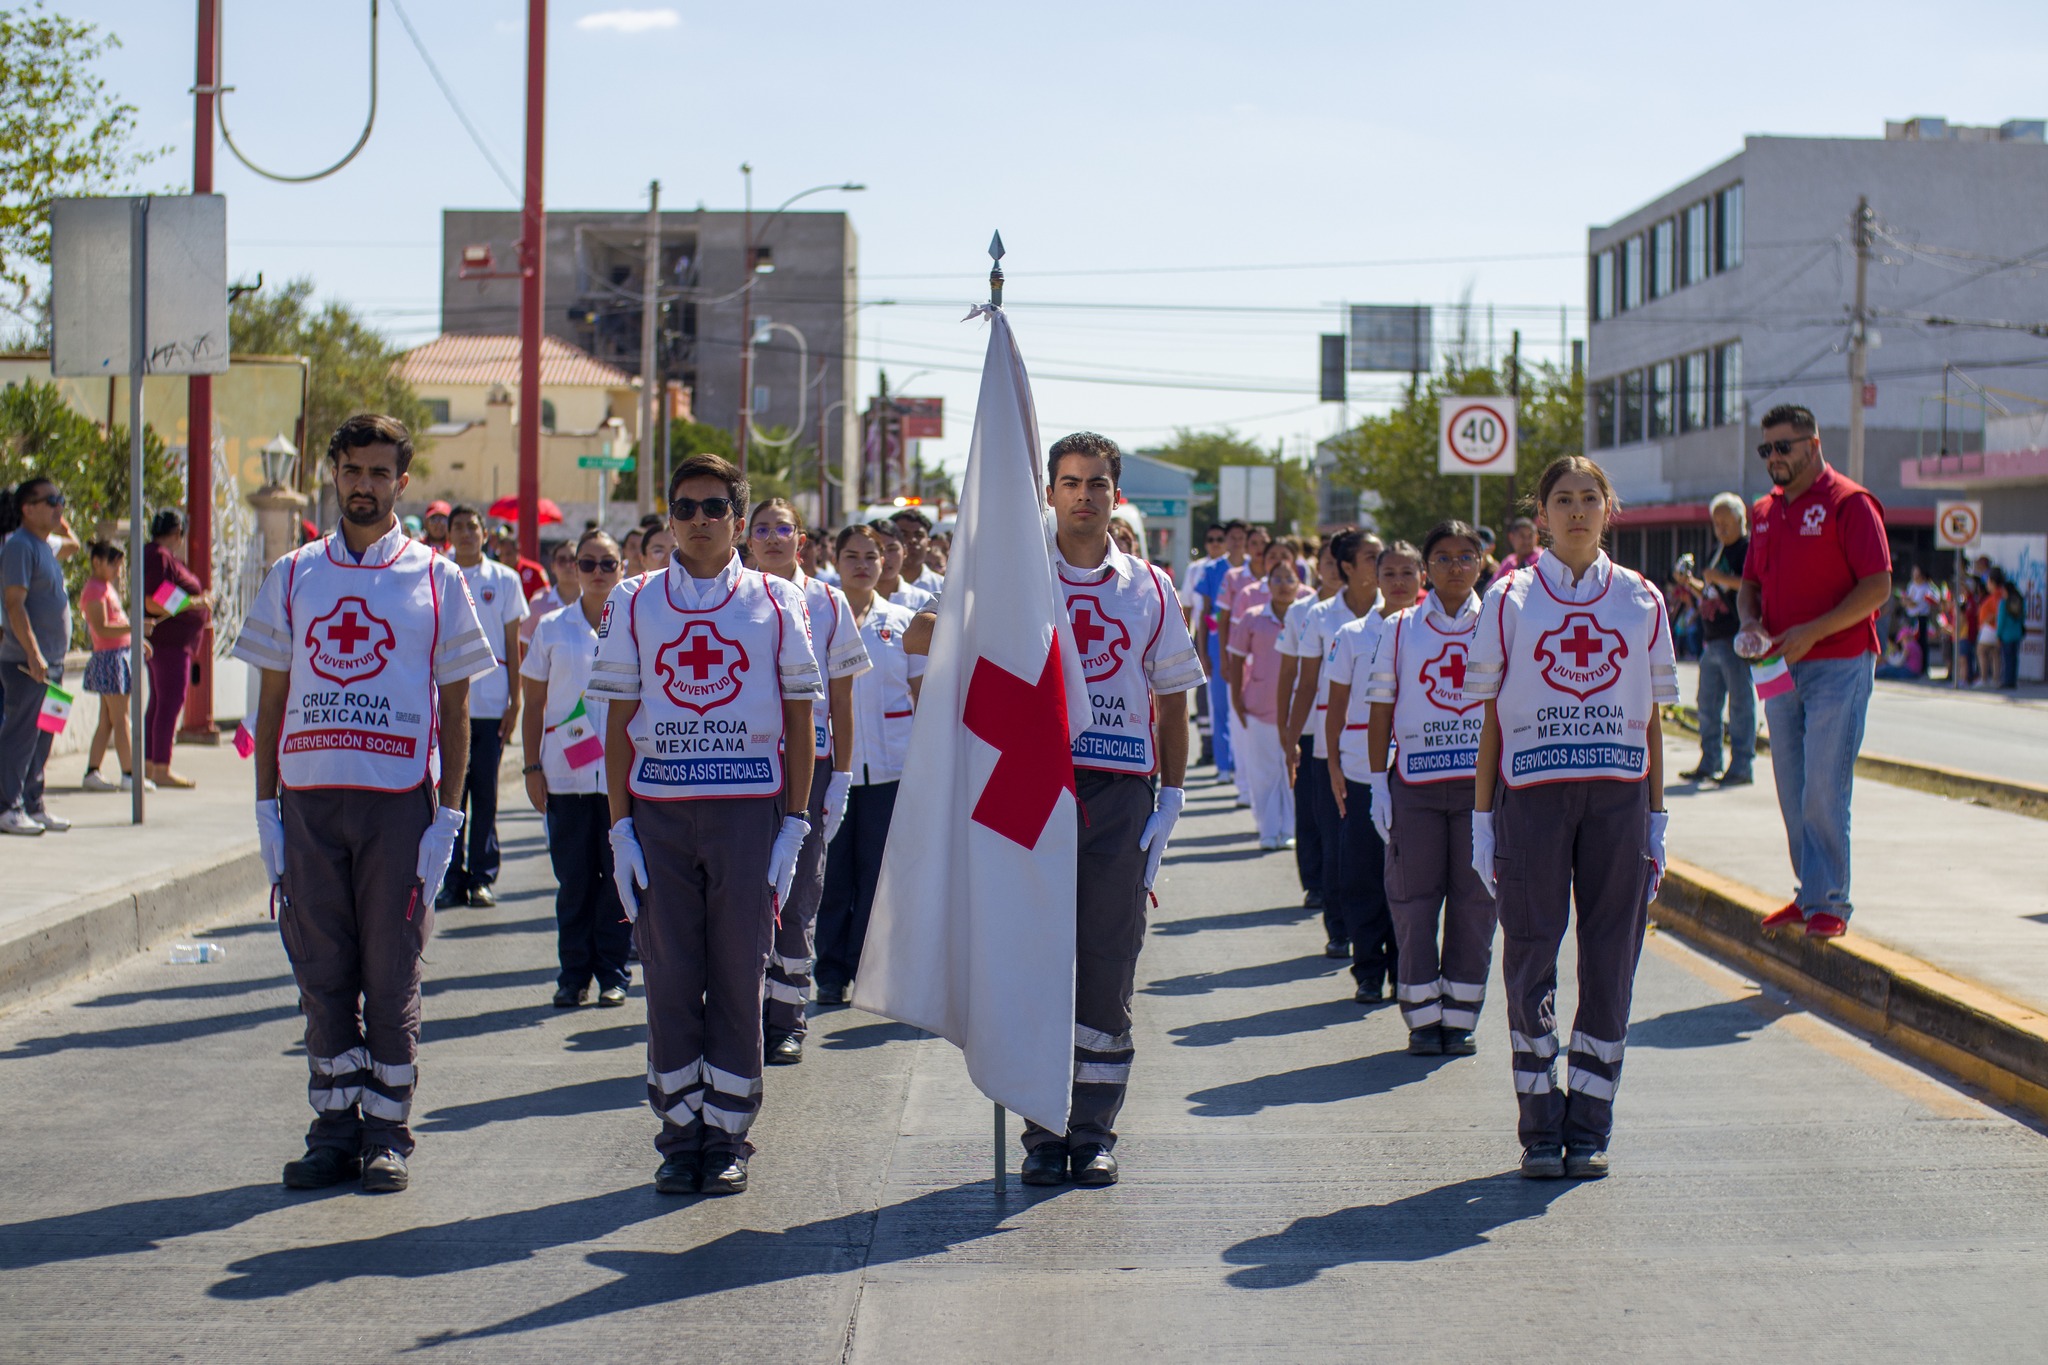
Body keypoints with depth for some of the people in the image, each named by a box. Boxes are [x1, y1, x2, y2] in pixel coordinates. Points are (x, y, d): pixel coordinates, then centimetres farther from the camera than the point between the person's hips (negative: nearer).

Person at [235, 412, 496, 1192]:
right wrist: (266, 809, 3)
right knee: (323, 975, 6)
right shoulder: (293, 577, 10)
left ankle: (388, 1133, 10)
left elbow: (454, 710, 4)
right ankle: (333, 1130, 14)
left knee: (392, 977, 2)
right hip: (309, 799, 2)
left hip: (400, 800, -2)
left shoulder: (435, 580, 4)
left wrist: (447, 817, -4)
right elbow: (272, 700, 11)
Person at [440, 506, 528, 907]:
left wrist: (514, 702, 1)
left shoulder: (504, 580, 5)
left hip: (490, 704, 0)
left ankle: (482, 878, 10)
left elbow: (512, 644, 6)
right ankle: (452, 880, 6)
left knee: (485, 797, 4)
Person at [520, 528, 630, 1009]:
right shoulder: (551, 628, 6)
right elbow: (534, 703, 9)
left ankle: (613, 974, 11)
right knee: (573, 879, 3)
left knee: (618, 875, 1)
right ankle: (573, 975, 12)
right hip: (565, 774, 1)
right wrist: (533, 767, 3)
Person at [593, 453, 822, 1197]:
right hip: (659, 813, 1)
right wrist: (620, 827, -1)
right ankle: (680, 1134, 13)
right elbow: (618, 721, 7)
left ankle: (727, 1136, 11)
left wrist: (794, 824, -2)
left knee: (739, 978, 2)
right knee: (669, 978, 3)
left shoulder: (775, 602, 5)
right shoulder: (634, 602, 7)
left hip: (749, 810, -1)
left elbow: (799, 717, 6)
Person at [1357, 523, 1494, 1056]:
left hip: (1483, 780, 0)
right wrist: (1378, 783, 0)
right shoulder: (1399, 630, 6)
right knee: (1414, 899, 0)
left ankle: (1460, 1018, 11)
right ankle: (1422, 1018, 7)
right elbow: (1381, 710, 6)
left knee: (1473, 901, 3)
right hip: (1415, 781, 0)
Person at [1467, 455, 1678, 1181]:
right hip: (1532, 793, -2)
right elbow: (1491, 714, 4)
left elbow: (1651, 719, 11)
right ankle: (1540, 1130, 8)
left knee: (1609, 962, 3)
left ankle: (1588, 1128, 12)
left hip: (1618, 794, 2)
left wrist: (1657, 821, 7)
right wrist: (1482, 818, -1)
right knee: (1531, 960, -1)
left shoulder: (1641, 601, 9)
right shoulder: (1510, 599, 4)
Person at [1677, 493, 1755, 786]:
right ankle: (1709, 764, 18)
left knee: (1740, 702, -5)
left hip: (1736, 640, -9)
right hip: (1712, 640, 9)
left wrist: (1721, 579, -22)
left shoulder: (1749, 549, -6)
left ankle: (1742, 766, -2)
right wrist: (1694, 584, 10)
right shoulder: (1719, 551, 21)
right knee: (1708, 704, 11)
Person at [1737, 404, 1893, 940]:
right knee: (1793, 793, 9)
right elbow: (1751, 583, 21)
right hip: (1779, 669, 7)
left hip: (1838, 668, -7)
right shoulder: (1765, 512, 14)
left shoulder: (1849, 503, -8)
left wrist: (1813, 632, -19)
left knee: (1824, 791, -9)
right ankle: (1810, 895, 17)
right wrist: (1750, 622, -1)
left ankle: (1830, 902, -2)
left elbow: (1878, 588, -13)